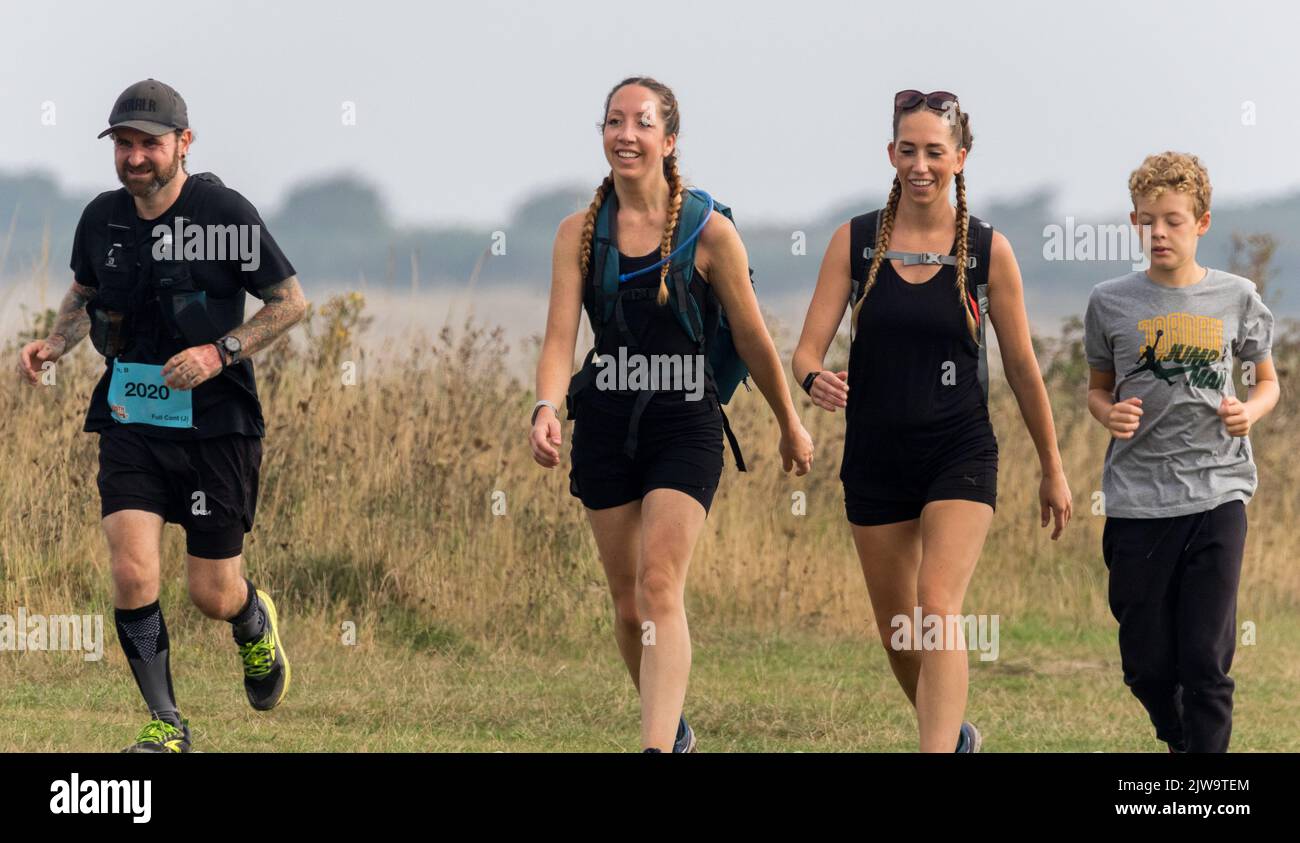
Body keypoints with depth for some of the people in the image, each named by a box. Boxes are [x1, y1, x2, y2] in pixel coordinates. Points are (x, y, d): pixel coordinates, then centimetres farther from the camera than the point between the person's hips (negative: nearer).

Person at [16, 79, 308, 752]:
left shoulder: (224, 213, -11)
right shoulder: (101, 219, 2)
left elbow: (291, 301, -4)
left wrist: (221, 352, -16)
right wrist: (55, 343, 2)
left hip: (216, 424, -3)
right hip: (130, 418, 3)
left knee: (212, 595, 2)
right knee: (131, 574, -13)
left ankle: (256, 626, 41)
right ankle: (165, 724, 3)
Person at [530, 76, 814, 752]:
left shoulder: (708, 231, -6)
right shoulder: (579, 233, 2)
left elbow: (752, 340, 3)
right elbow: (560, 336, -6)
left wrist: (790, 425, 13)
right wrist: (546, 408, -26)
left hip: (686, 424, -4)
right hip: (606, 428, 4)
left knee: (659, 587, -19)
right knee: (628, 603, 10)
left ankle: (657, 749, -27)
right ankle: (671, 727, 31)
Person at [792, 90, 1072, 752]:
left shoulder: (987, 250, -2)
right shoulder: (855, 241, 0)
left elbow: (1021, 367, 5)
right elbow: (807, 349, -4)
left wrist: (1052, 469, 10)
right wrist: (817, 380, -28)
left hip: (960, 454, -3)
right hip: (876, 458, 3)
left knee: (937, 609, -20)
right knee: (896, 632, 12)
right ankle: (954, 735, 37)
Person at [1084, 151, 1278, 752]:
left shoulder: (1236, 299, 3)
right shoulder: (1111, 303, 3)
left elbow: (1267, 381, 16)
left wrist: (1250, 411, -7)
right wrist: (1109, 414, -7)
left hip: (1217, 494, -1)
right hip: (1137, 499, 1)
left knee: (1207, 658, -7)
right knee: (1147, 663, 6)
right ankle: (1179, 741, 34)